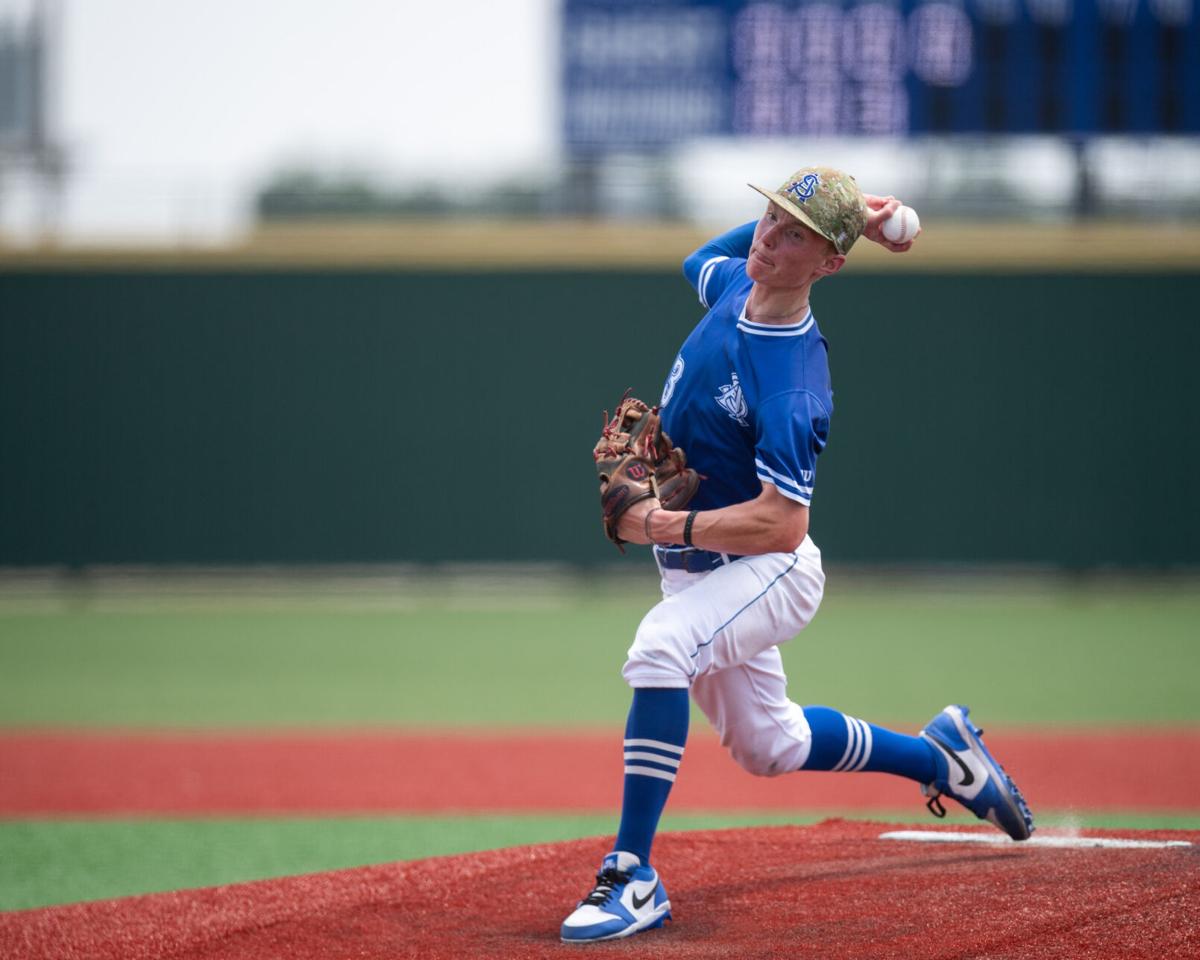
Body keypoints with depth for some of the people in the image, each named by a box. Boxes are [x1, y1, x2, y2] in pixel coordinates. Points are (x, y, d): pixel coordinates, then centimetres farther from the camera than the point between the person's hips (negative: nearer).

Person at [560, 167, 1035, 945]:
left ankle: (634, 876, -35)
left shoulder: (790, 385, -28)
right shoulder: (730, 286, -5)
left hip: (768, 572, -9)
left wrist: (669, 527, -34)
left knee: (661, 646, -37)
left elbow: (782, 524, -31)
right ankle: (938, 754, 44)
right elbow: (705, 255, 22)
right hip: (702, 571, 9)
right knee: (768, 746, 22)